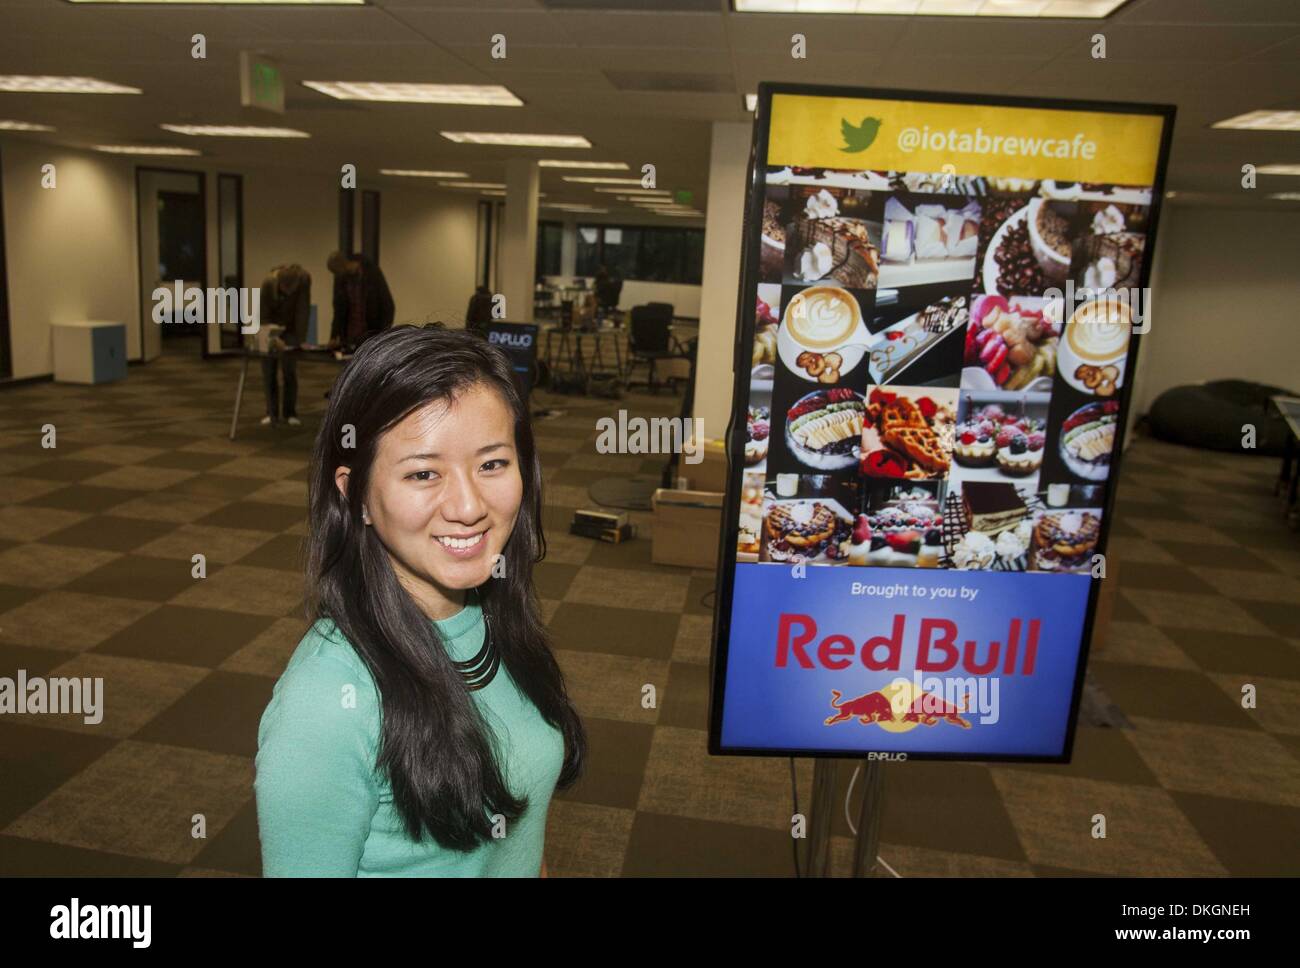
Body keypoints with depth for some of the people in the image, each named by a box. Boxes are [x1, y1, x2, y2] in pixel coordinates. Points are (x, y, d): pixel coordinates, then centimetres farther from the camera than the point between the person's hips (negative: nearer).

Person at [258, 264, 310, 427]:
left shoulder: (304, 280, -28)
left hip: (290, 328, 0)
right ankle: (272, 413, 8)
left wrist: (300, 339, -27)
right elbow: (263, 314, -24)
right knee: (268, 372, 0)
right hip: (270, 327, 0)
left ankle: (291, 413, 4)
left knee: (290, 372, -4)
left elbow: (303, 310, -24)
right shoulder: (269, 282, -30)